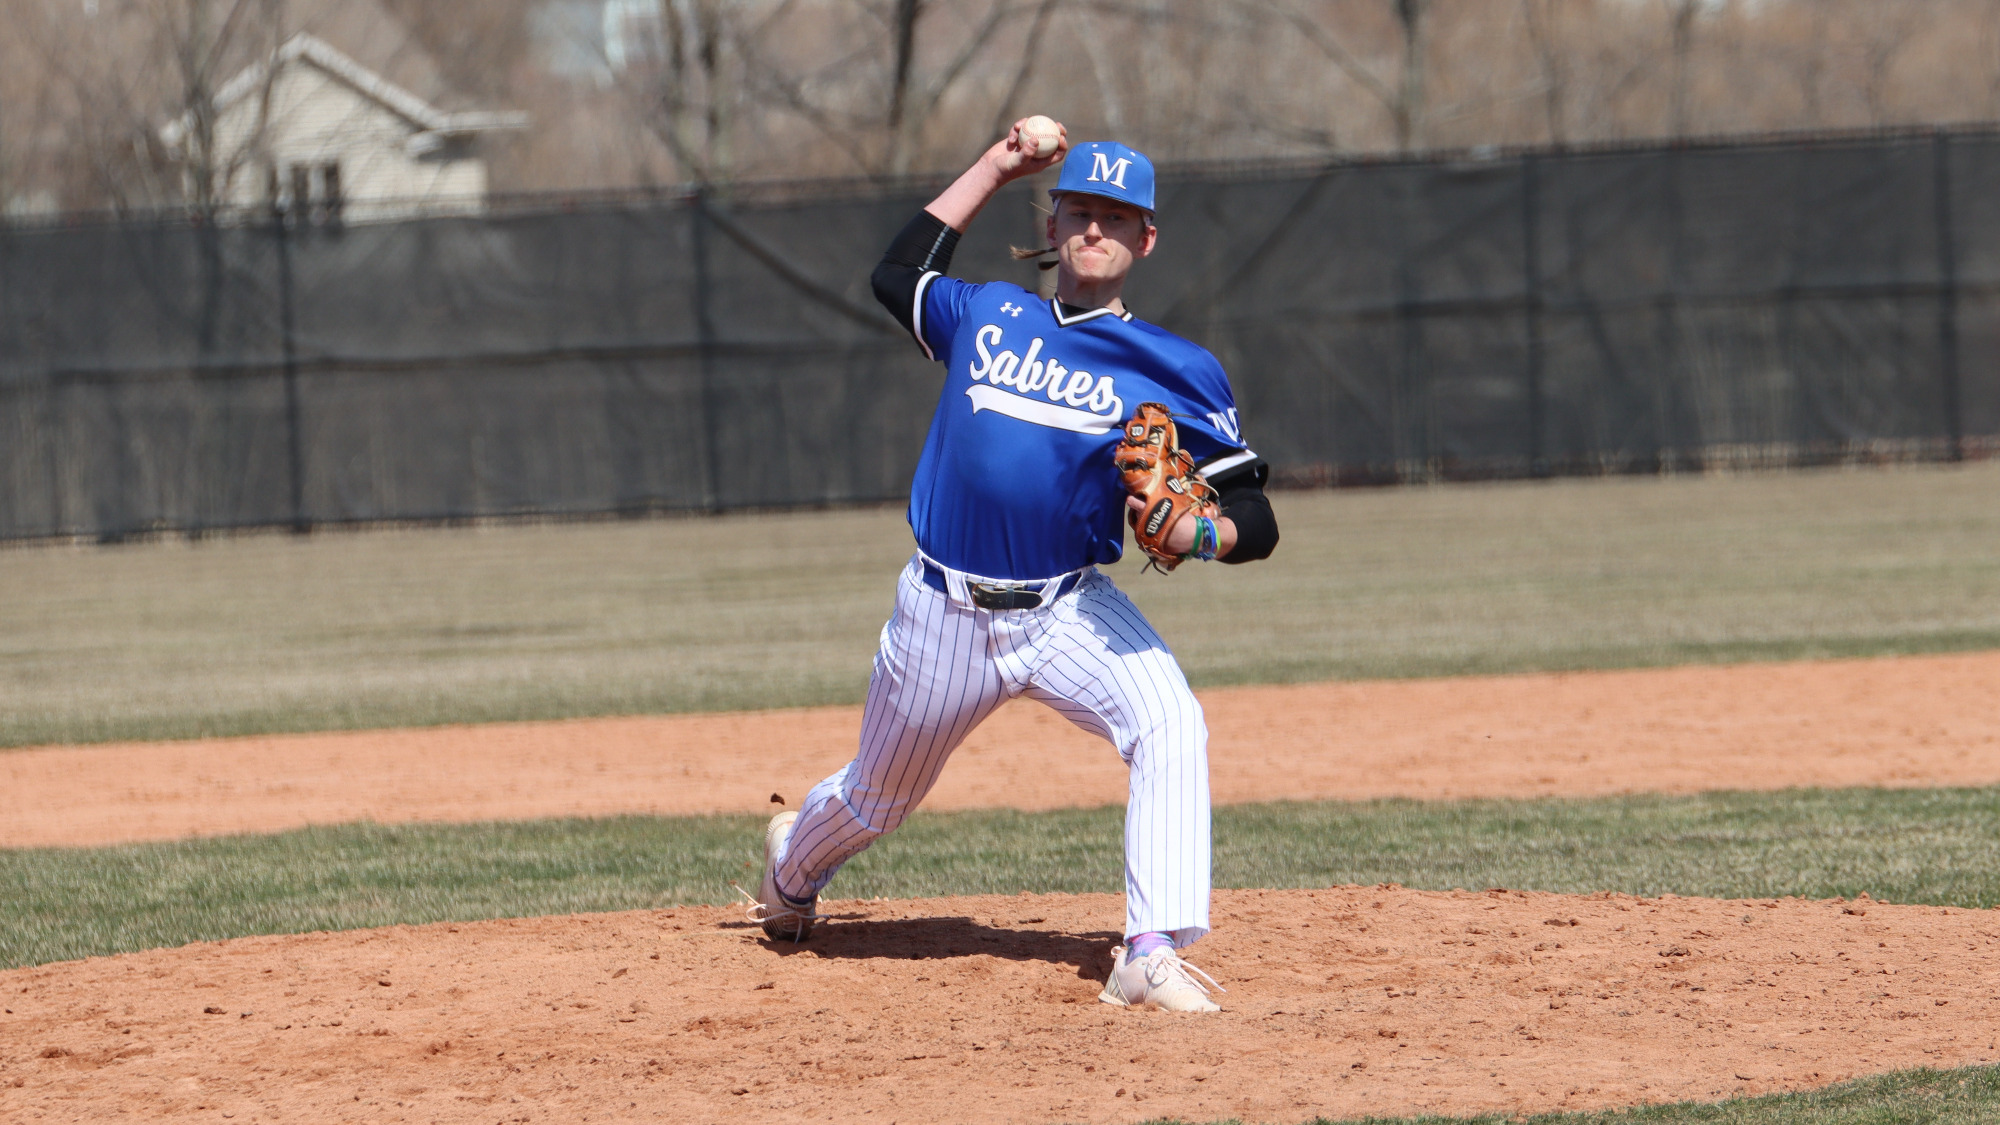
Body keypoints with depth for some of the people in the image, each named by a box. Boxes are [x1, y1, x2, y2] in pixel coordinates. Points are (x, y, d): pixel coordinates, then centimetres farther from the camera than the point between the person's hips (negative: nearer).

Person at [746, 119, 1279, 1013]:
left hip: (1070, 612, -2)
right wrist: (993, 170, 23)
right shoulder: (987, 316, 8)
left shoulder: (1172, 369, -1)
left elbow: (1253, 518, -3)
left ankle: (1153, 955, -33)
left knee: (1169, 726, -30)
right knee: (876, 797, 17)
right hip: (943, 613, 2)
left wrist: (1199, 532, -27)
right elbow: (897, 274, 27)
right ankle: (792, 865, 52)